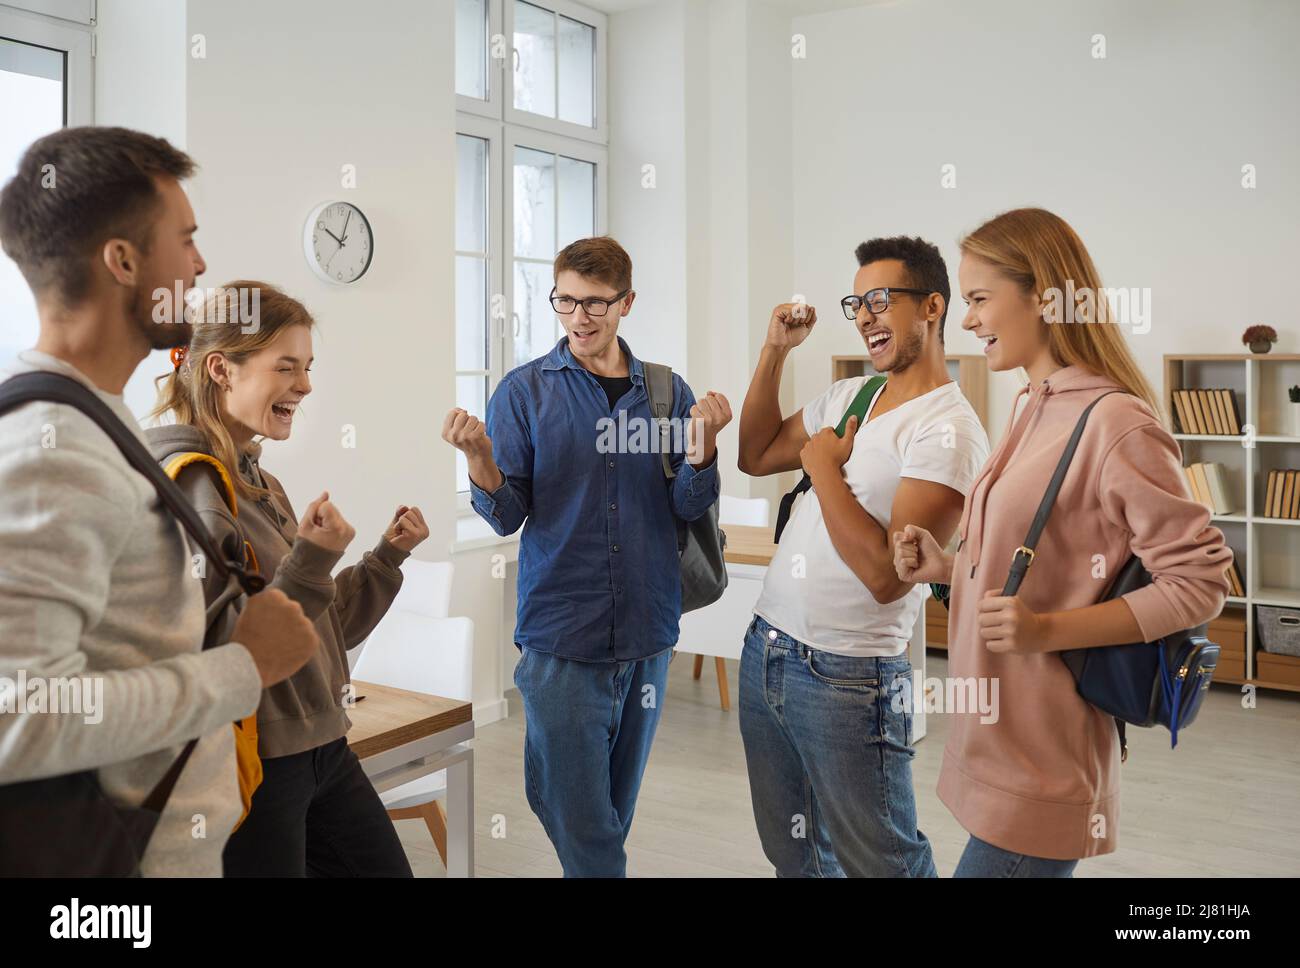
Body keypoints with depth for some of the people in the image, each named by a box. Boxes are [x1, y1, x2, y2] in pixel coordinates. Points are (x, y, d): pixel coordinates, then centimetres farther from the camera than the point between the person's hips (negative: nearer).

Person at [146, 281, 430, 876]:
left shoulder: (261, 484, 11)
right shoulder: (188, 483, -16)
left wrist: (387, 556, 5)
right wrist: (309, 564, -29)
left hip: (322, 748, 9)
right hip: (251, 767, -9)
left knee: (387, 869, 17)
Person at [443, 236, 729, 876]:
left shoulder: (666, 390, 5)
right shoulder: (524, 391, -1)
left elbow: (689, 507, 0)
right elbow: (508, 516, -5)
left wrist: (702, 449, -19)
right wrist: (481, 460, -25)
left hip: (647, 633, 3)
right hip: (560, 637, -3)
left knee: (616, 810, 20)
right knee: (582, 828, 0)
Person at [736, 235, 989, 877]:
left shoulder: (949, 431, -17)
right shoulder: (847, 396, 9)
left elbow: (885, 573, -24)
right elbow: (756, 457, 18)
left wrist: (824, 464, -15)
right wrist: (774, 350, 8)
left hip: (846, 678, -7)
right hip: (764, 648, 8)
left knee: (875, 864, 10)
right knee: (791, 856, 21)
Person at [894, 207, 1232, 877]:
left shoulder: (1116, 423, -16)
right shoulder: (1034, 409, 11)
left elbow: (1199, 582, -15)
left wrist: (1045, 631, -23)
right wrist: (947, 567, 2)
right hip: (994, 741, 8)